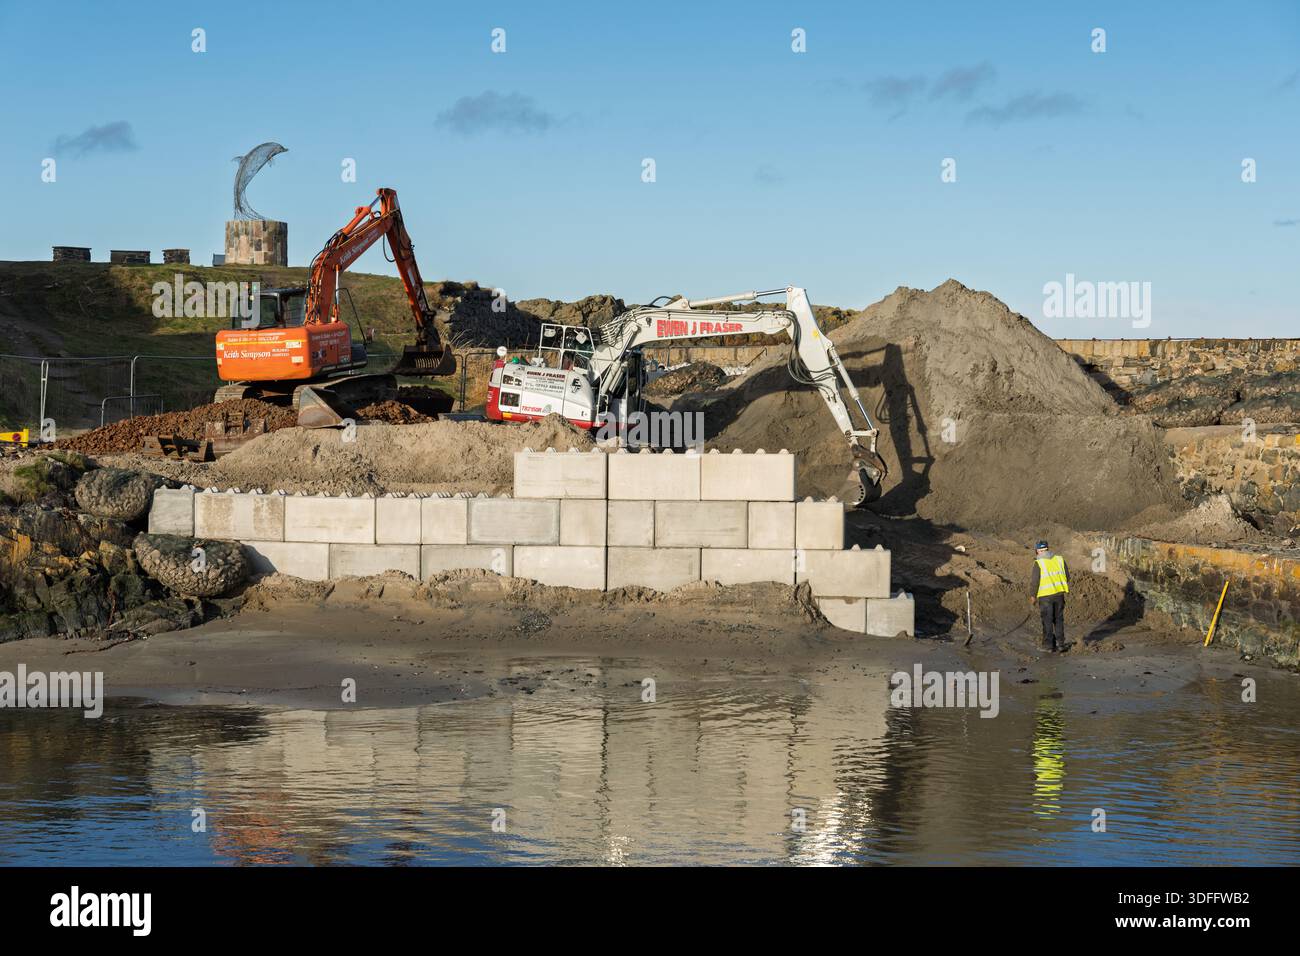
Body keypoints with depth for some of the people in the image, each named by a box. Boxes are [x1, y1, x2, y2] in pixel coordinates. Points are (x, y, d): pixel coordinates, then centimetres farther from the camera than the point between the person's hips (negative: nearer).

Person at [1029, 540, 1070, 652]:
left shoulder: (1038, 563, -11)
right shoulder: (1059, 559, 4)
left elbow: (1035, 581, -11)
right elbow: (1067, 576, 9)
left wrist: (1033, 596, 1)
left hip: (1045, 596, -4)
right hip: (1059, 594, 4)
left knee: (1047, 621, 5)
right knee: (1059, 619, 16)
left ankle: (1049, 645, 8)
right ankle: (1060, 643, 19)